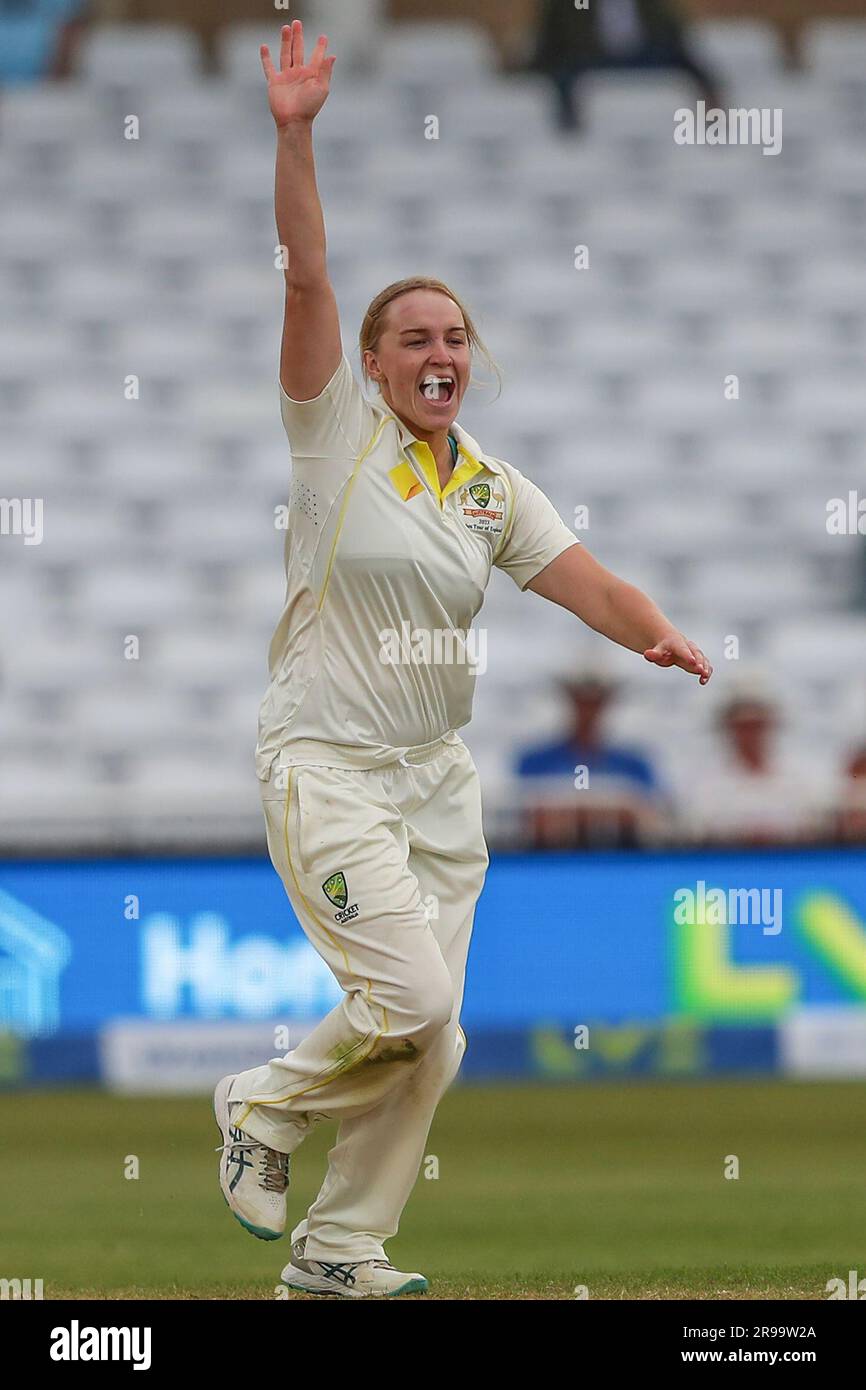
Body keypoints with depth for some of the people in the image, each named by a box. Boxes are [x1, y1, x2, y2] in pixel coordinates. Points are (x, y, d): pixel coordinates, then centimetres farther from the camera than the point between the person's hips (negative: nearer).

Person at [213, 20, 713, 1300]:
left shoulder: (495, 487, 8)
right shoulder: (336, 428, -5)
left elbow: (592, 586, -2)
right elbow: (306, 278, -16)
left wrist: (656, 635, -23)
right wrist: (293, 136, -26)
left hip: (439, 771, 6)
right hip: (325, 762, -6)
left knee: (432, 1043, 4)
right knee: (412, 1000, -19)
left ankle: (340, 1249, 18)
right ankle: (267, 1106, 8)